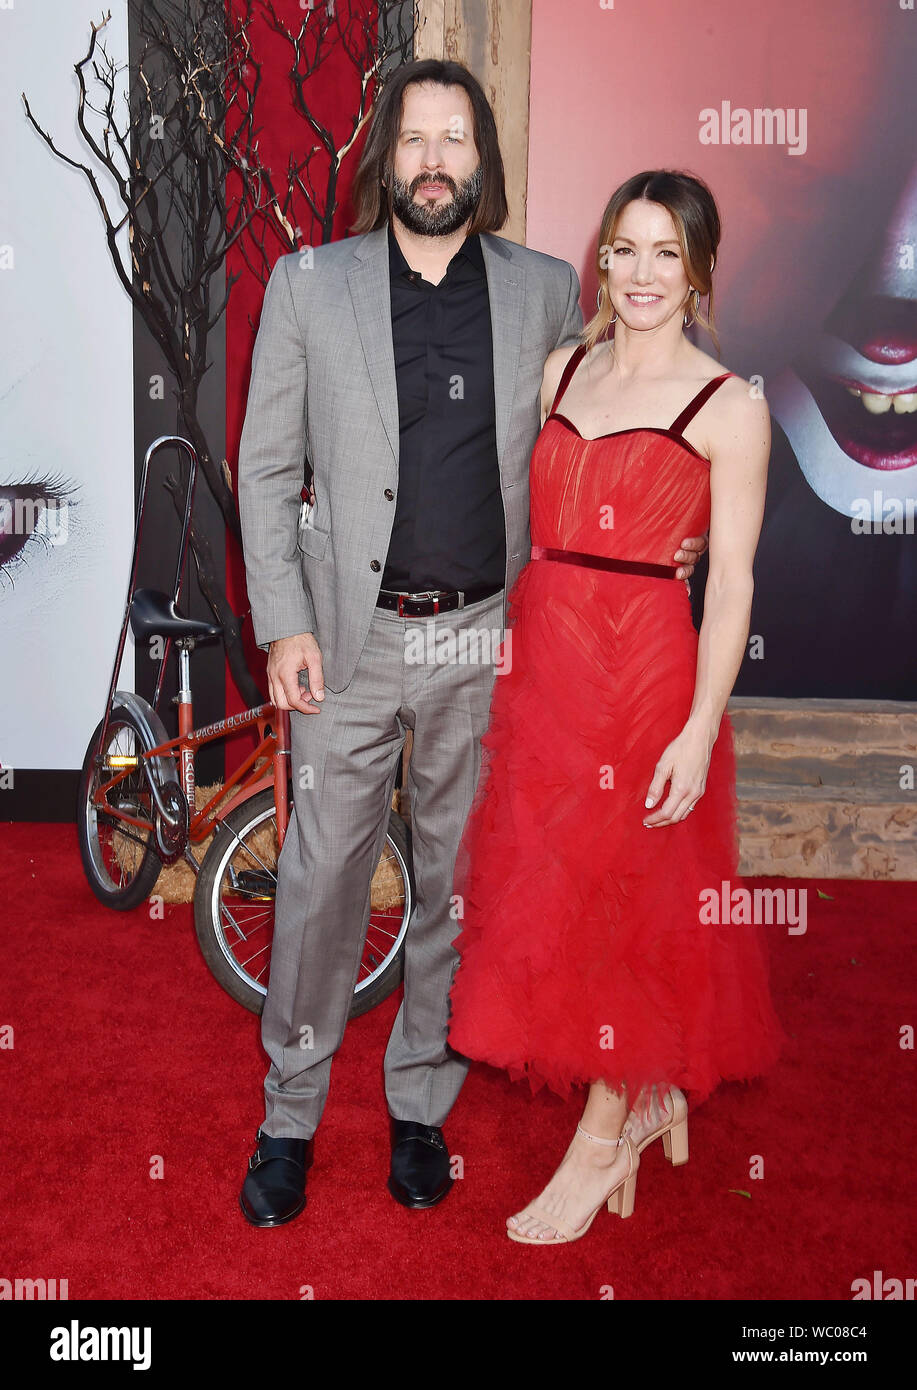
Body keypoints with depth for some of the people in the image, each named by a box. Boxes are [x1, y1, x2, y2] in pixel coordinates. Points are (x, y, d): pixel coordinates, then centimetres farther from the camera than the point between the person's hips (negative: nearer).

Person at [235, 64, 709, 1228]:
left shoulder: (546, 291, 5)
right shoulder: (307, 284, 2)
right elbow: (266, 467, 2)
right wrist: (283, 625, -6)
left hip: (489, 639, 1)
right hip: (354, 637, -1)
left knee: (457, 884, 11)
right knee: (319, 883, 5)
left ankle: (422, 1106, 30)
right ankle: (290, 1117, 24)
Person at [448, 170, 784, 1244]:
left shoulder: (729, 408, -5)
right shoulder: (562, 369, 11)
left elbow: (732, 583, -9)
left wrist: (699, 730, -15)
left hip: (646, 669, -6)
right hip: (538, 658, 6)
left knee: (625, 895, 5)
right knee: (542, 886, 12)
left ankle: (605, 1135, 24)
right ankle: (651, 1090, 35)